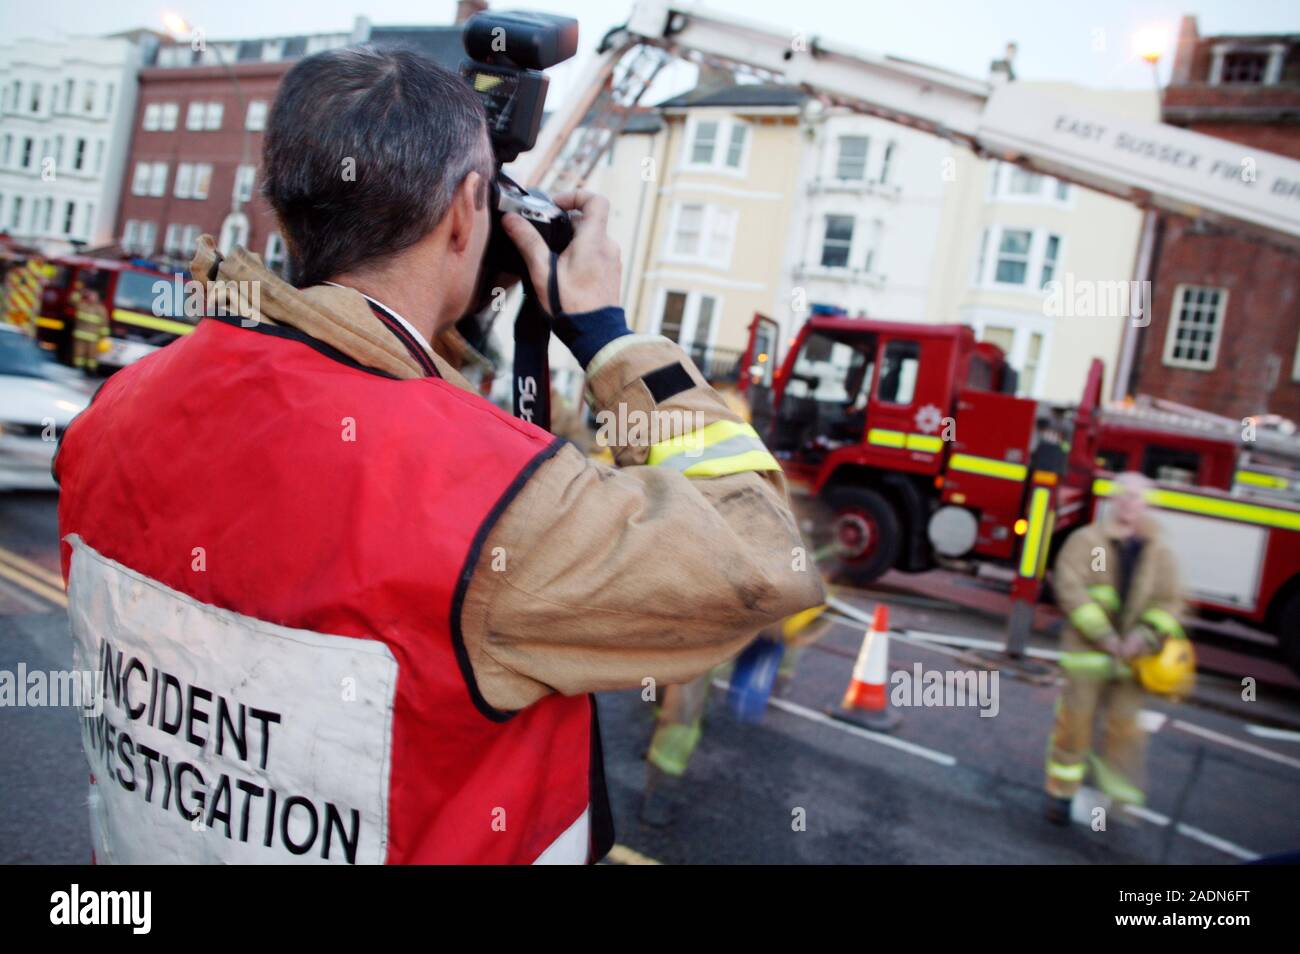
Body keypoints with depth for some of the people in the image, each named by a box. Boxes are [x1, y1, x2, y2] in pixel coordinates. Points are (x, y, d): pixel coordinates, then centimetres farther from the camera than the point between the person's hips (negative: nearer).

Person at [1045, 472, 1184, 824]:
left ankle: (1119, 796, 21)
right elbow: (1071, 588, -11)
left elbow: (1169, 601, 4)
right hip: (1087, 649, -2)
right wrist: (1102, 635, -18)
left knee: (1125, 725, 7)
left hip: (1132, 655, 2)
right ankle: (1061, 792, 18)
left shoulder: (1159, 552, 6)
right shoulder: (1086, 540, -3)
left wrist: (1145, 634, -13)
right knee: (1075, 721, 4)